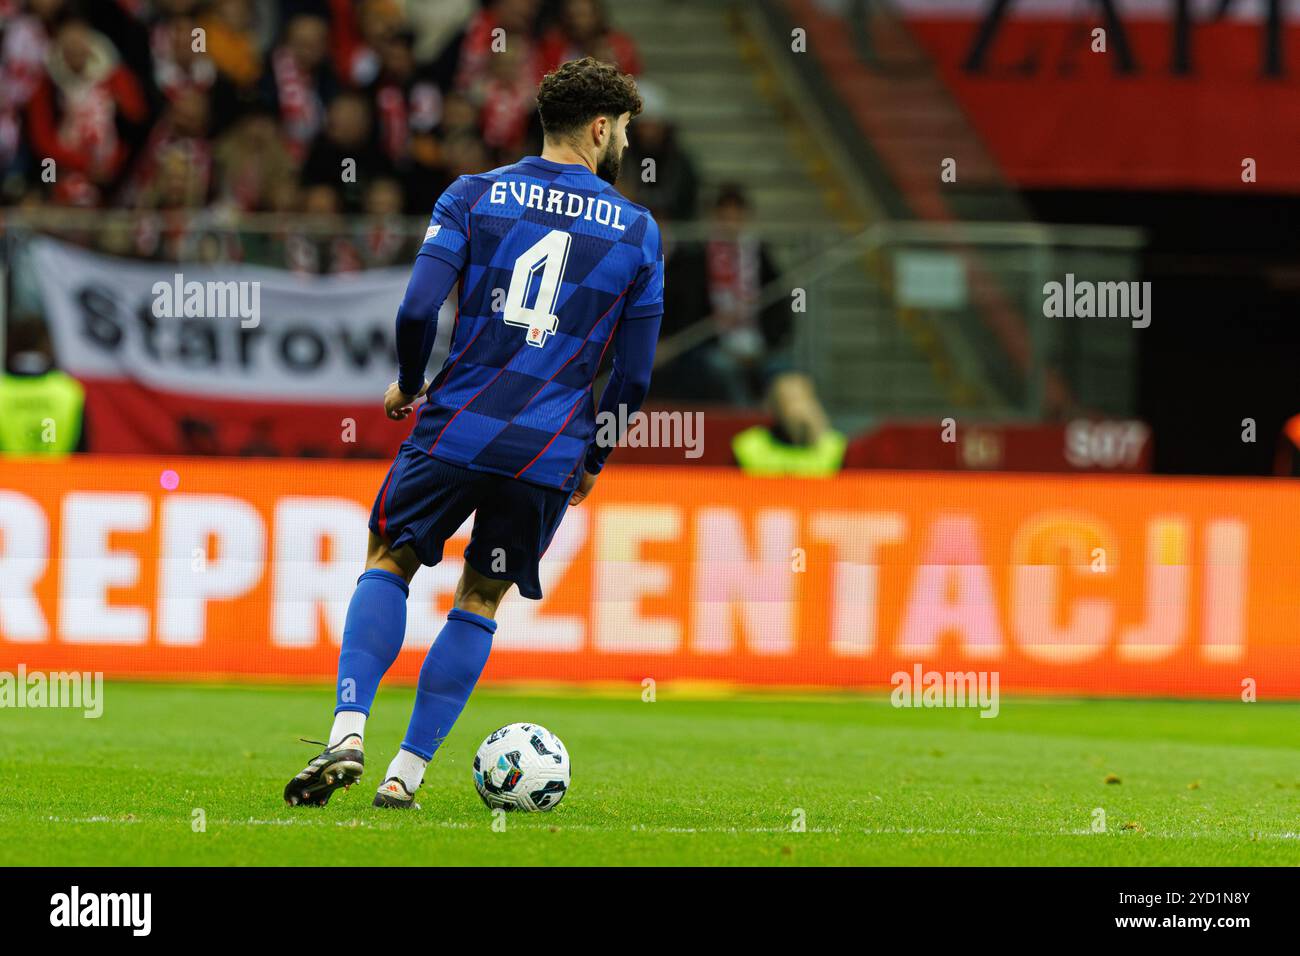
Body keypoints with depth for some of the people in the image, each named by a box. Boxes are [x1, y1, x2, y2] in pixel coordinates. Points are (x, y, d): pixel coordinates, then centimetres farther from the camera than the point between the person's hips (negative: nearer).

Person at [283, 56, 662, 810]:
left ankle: (349, 733, -6)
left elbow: (418, 309, -7)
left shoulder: (475, 196, 3)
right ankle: (407, 771, 10)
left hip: (456, 428, -1)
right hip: (550, 451, 1)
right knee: (482, 600, 14)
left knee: (389, 563, 14)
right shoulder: (639, 232, 5)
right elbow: (634, 378, 6)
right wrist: (596, 457, 21)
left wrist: (410, 383, 12)